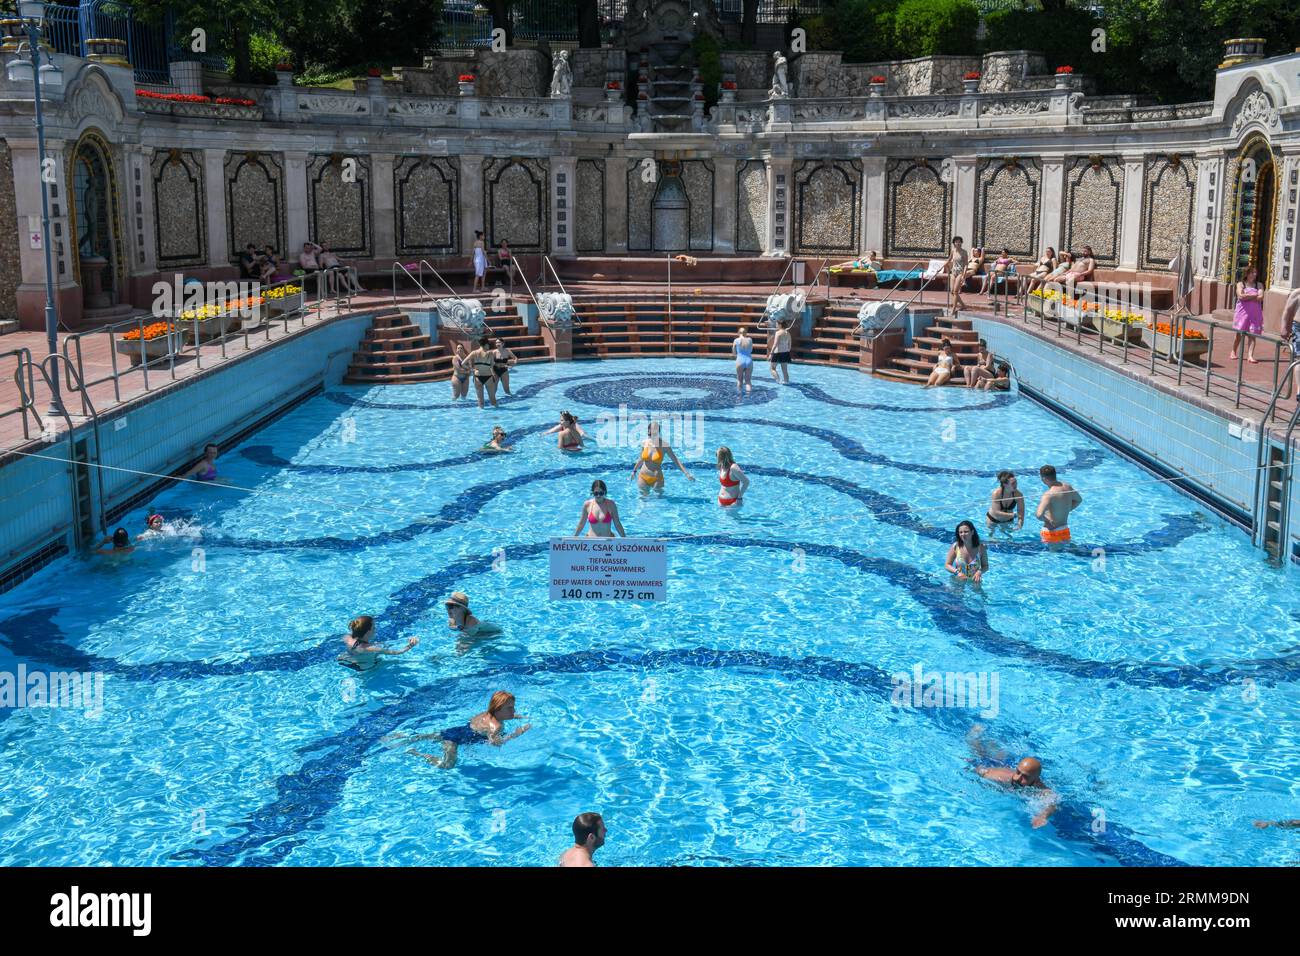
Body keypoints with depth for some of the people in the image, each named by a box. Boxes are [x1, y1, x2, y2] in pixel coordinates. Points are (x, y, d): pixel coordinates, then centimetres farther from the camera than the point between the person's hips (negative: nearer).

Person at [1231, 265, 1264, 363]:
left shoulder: (1259, 285, 8)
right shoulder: (1240, 284, 4)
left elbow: (1260, 298, -7)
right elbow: (1241, 296, -14)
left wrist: (1247, 297, -9)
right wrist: (1254, 295, -6)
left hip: (1255, 313, 1)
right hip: (1243, 312, -1)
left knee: (1252, 335, -6)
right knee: (1240, 334, 3)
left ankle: (1250, 356, -11)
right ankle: (1233, 352, 25)